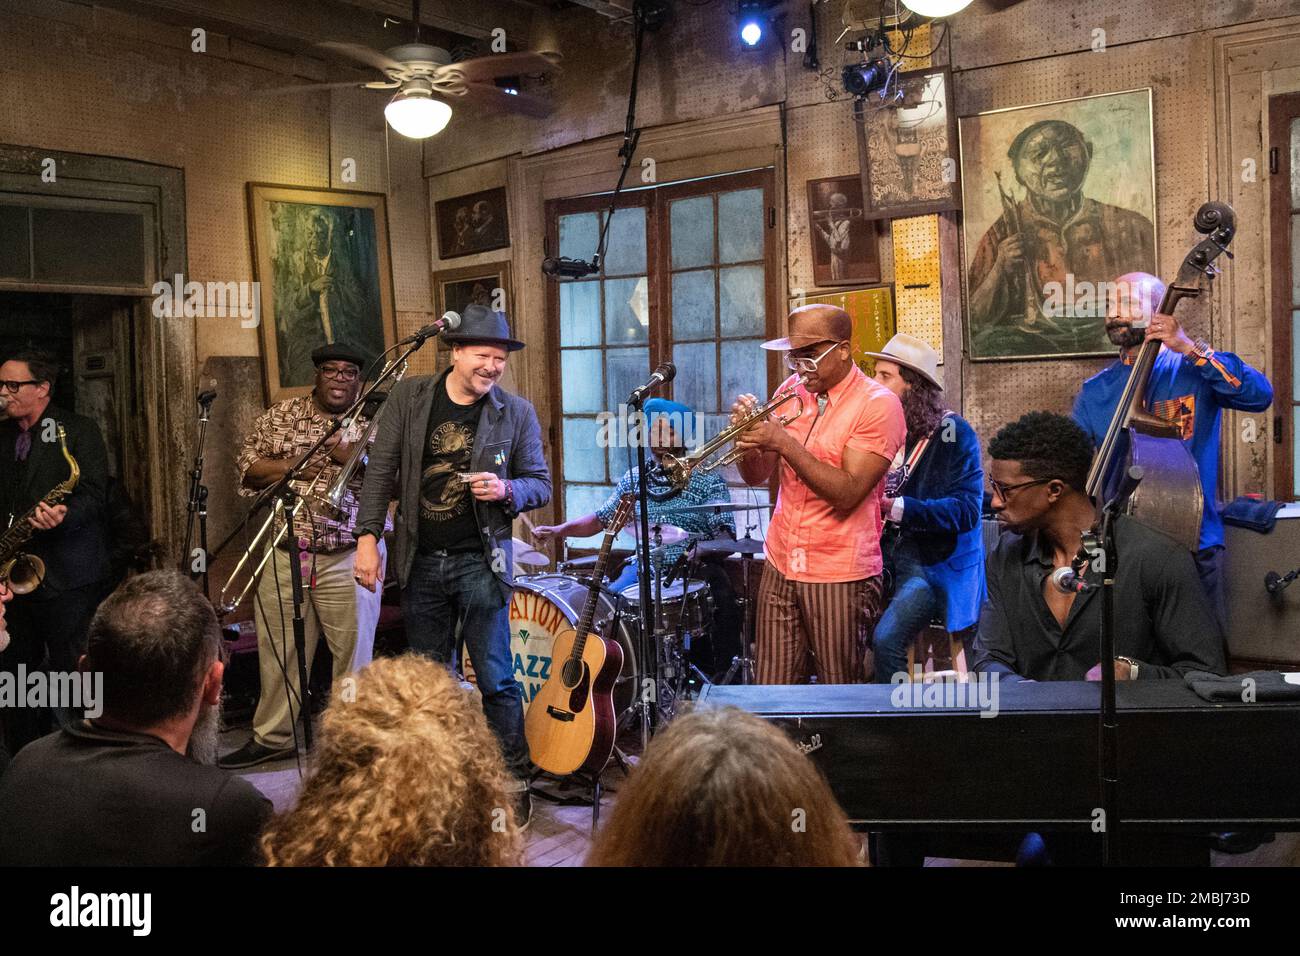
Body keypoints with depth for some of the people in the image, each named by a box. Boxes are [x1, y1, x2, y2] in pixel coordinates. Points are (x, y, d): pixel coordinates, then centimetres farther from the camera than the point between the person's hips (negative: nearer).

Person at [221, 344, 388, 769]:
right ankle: (272, 736, 23)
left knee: (353, 651, 1)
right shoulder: (282, 415, 10)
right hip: (285, 554, 3)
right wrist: (288, 467, -7)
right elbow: (247, 464, 9)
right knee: (278, 649, 9)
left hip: (350, 556, -2)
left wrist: (352, 457, -20)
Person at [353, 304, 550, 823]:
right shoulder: (407, 397, 2)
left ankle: (514, 784, 11)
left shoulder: (516, 412, -2)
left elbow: (540, 484, 5)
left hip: (480, 561, -2)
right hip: (420, 562, 2)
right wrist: (367, 537, -5)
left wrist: (506, 490, -16)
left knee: (495, 679, -2)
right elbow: (381, 471, 2)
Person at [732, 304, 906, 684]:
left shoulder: (877, 404, -10)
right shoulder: (792, 391, 7)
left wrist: (784, 442, -22)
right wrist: (749, 435, -12)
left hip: (840, 575, -5)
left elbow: (847, 493, -19)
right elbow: (757, 476, 8)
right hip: (779, 568, 5)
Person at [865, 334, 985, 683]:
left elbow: (966, 509, -15)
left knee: (885, 638, -24)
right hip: (888, 557, 5)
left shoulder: (953, 432, -6)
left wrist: (894, 507, -24)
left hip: (937, 563, -5)